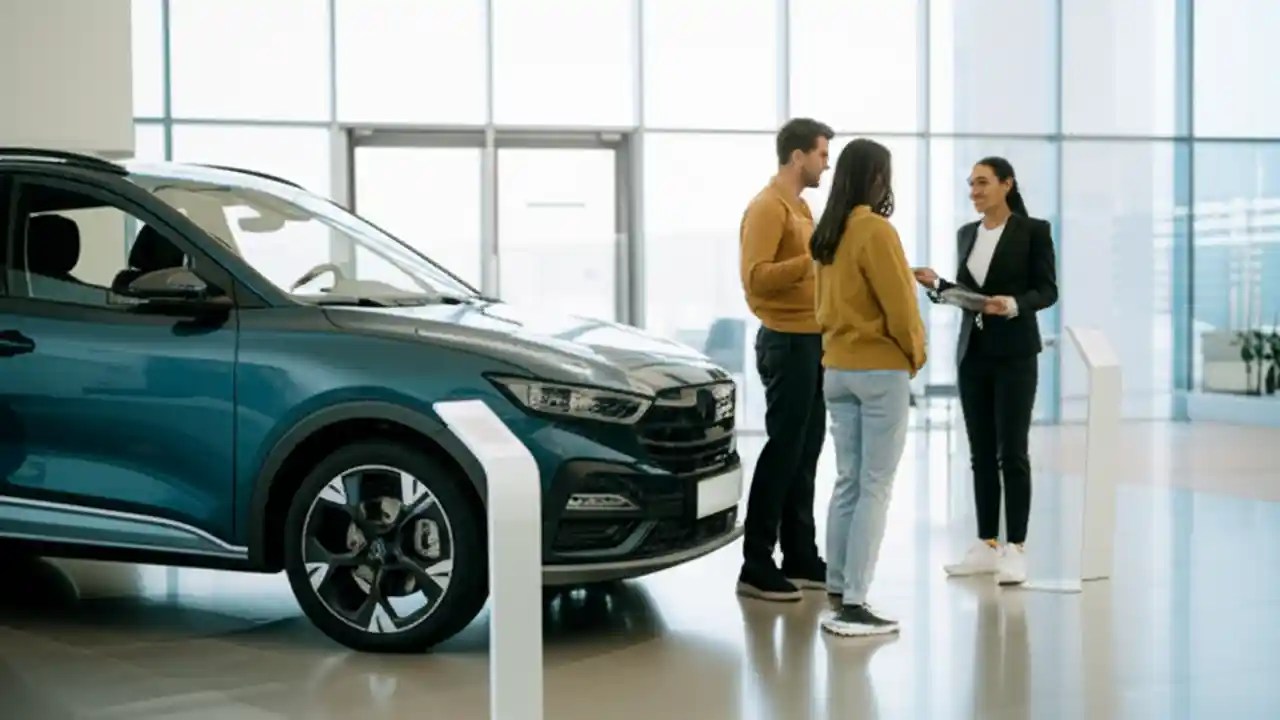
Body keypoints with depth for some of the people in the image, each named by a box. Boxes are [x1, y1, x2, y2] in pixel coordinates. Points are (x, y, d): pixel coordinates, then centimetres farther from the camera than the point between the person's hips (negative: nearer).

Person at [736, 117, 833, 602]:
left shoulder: (798, 206, 17)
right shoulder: (768, 207, -12)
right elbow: (755, 277, -22)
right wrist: (812, 259, -28)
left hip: (809, 340, 10)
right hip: (787, 342, -10)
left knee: (805, 454, 12)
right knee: (782, 451, -7)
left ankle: (800, 558, 19)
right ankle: (757, 567, -3)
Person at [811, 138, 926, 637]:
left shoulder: (827, 234, 7)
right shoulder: (876, 231, -16)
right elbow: (898, 306, -15)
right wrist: (916, 353, 1)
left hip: (837, 367, 8)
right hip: (881, 370, -8)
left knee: (847, 482, 12)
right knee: (875, 488, -4)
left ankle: (838, 592, 15)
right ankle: (853, 604, -6)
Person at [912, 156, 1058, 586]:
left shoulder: (1033, 231, -5)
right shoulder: (967, 234, 12)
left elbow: (1047, 291, -7)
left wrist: (1013, 305, -24)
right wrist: (936, 284, -2)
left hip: (1014, 354, -6)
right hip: (972, 352, 6)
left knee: (1012, 452, -5)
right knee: (981, 454, 7)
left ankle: (1015, 549, -1)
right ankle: (987, 545, 14)